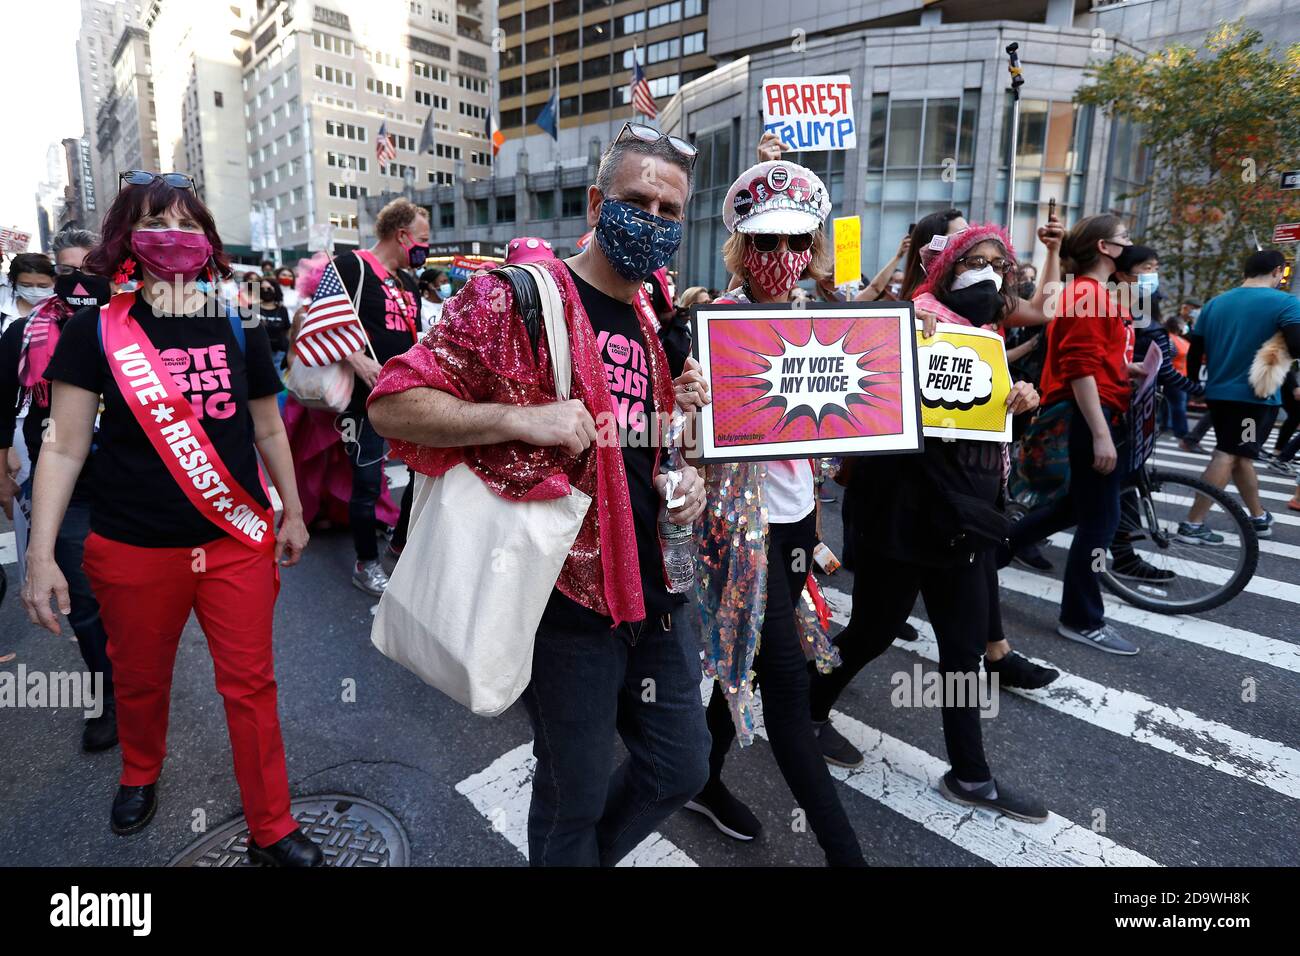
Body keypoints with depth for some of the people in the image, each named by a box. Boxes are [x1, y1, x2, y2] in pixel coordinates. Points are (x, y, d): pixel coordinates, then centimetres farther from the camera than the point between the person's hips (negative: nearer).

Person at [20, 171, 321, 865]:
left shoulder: (237, 328, 1)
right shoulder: (96, 331, -3)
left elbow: (268, 431, 10)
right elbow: (65, 447, -2)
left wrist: (293, 514, 12)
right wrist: (41, 554, -6)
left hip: (238, 540, 0)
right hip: (132, 547, 0)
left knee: (250, 684, 4)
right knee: (139, 679, 20)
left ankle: (271, 831, 21)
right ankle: (140, 774, 52)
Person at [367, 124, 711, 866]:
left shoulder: (656, 323, 11)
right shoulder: (518, 298, -12)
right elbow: (393, 407, -14)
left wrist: (686, 479, 2)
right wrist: (521, 418, -27)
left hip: (656, 588, 8)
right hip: (570, 593, -7)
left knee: (681, 769, 21)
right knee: (575, 797, 12)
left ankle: (592, 853, 48)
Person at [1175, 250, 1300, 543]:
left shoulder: (1214, 303, 9)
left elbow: (1194, 353, 10)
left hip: (1218, 393, 6)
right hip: (1257, 395, -6)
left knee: (1238, 456, 16)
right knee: (1229, 457, -6)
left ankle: (1259, 518, 30)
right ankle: (1192, 525, -11)